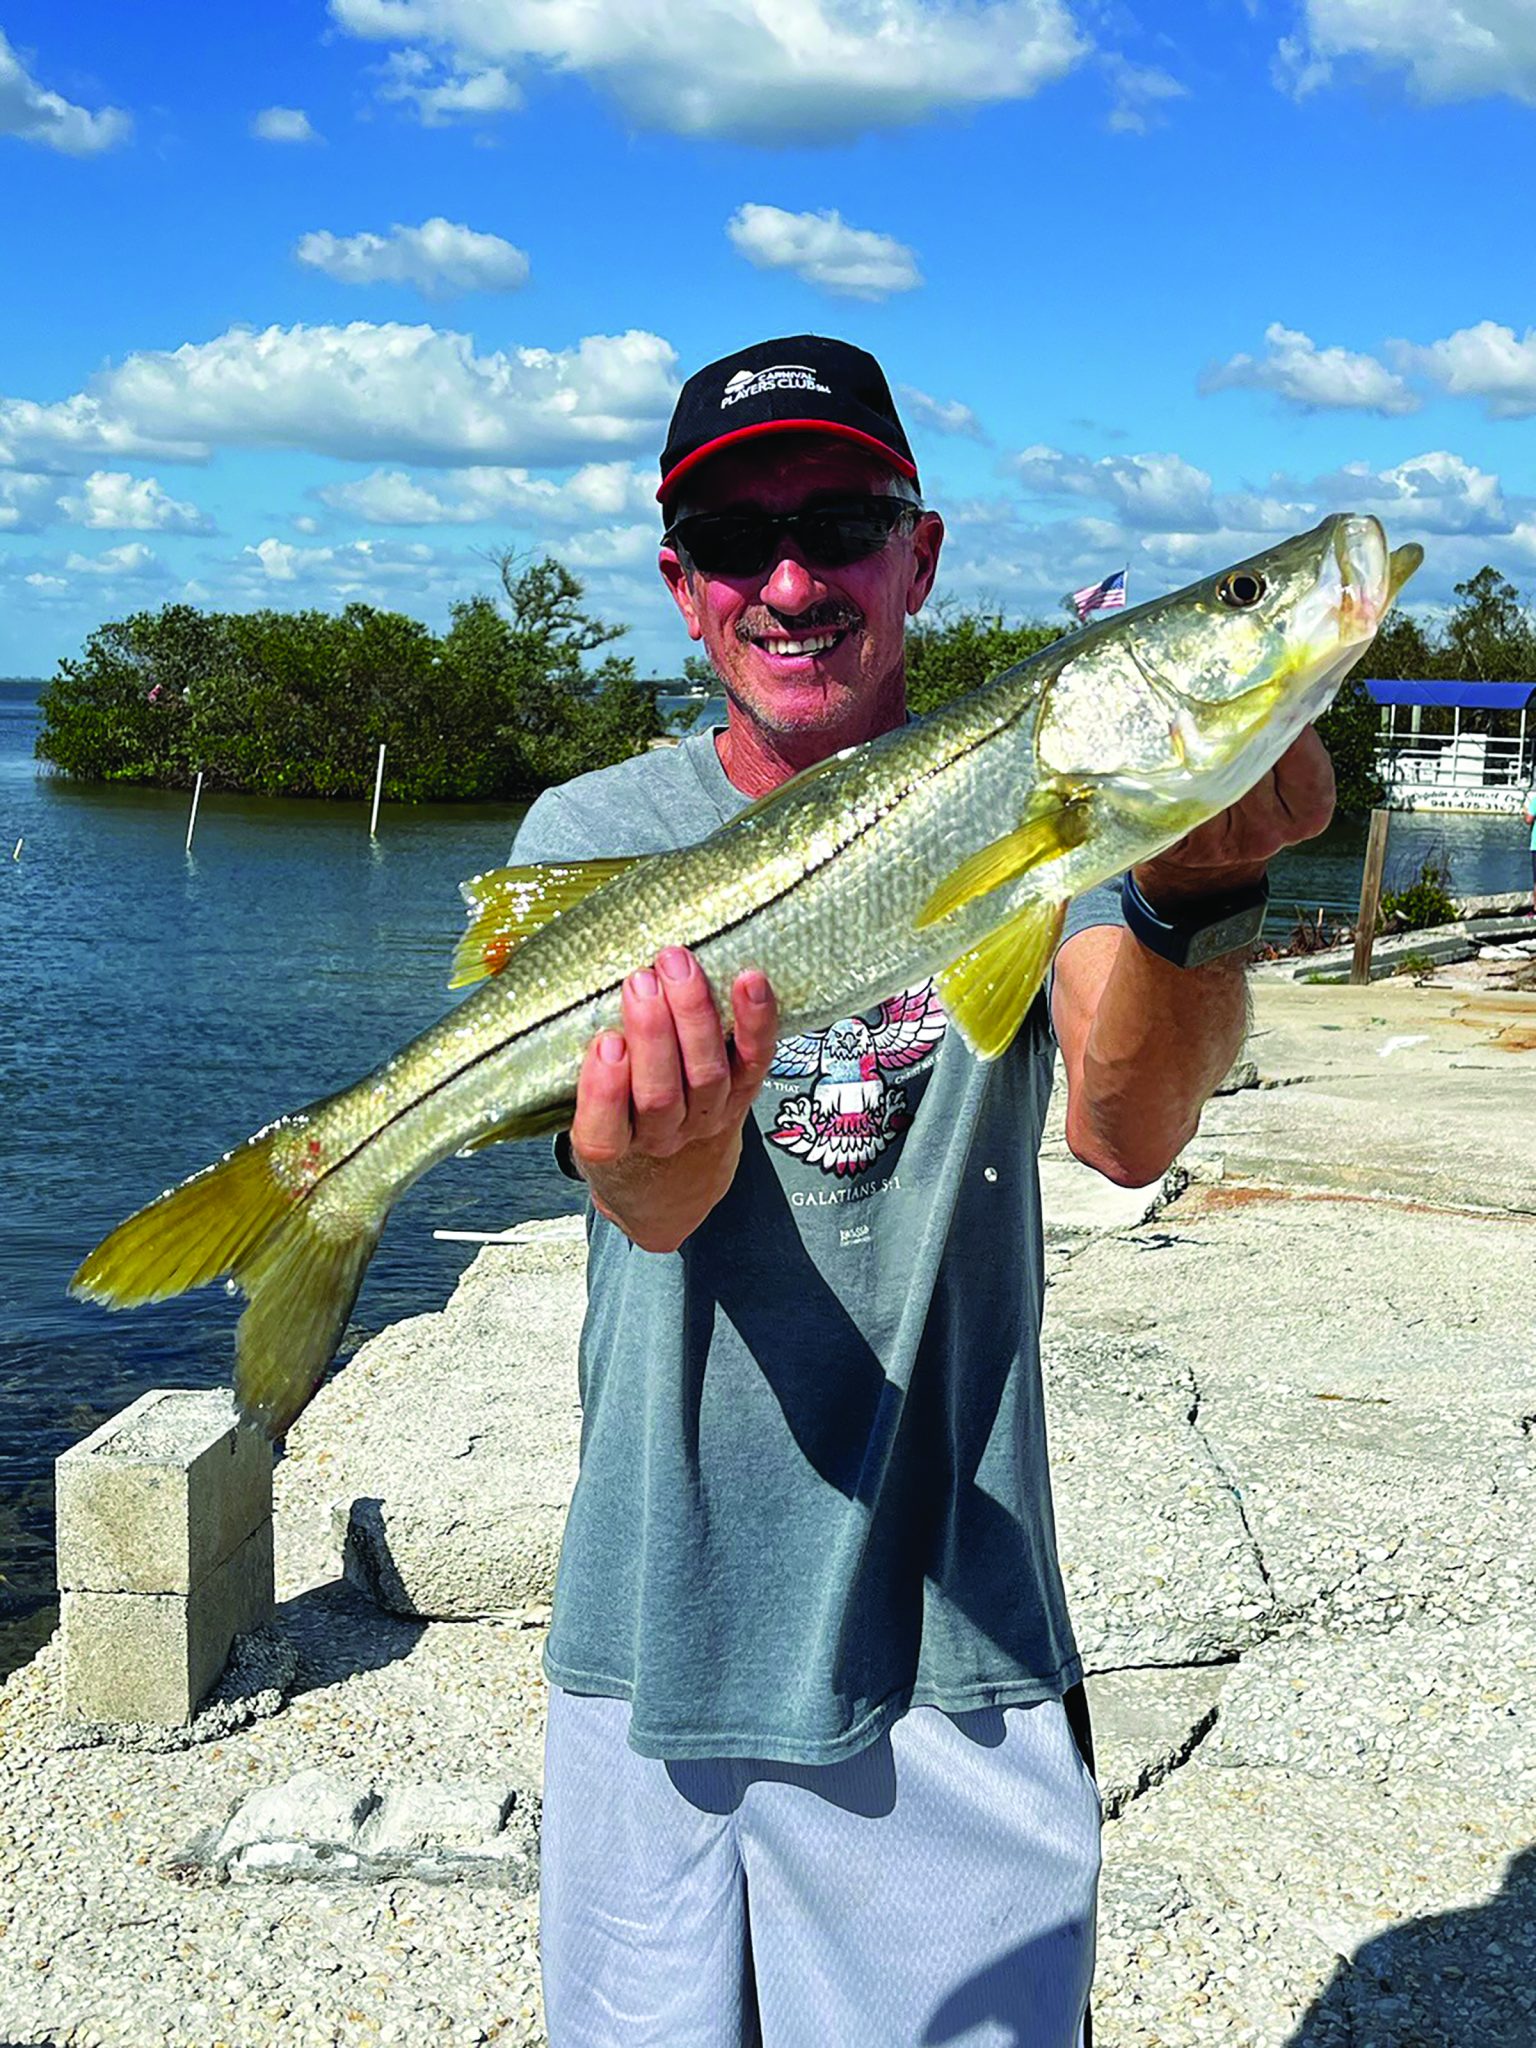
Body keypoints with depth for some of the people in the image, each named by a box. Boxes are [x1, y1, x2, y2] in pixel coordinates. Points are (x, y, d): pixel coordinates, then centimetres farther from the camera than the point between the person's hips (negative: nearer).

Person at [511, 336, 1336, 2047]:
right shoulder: (597, 834, -2)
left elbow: (1127, 1130, -21)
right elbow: (658, 1210, -18)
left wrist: (1191, 892, -40)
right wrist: (660, 1145, -42)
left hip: (951, 1653, 0)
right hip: (654, 1638, 1)